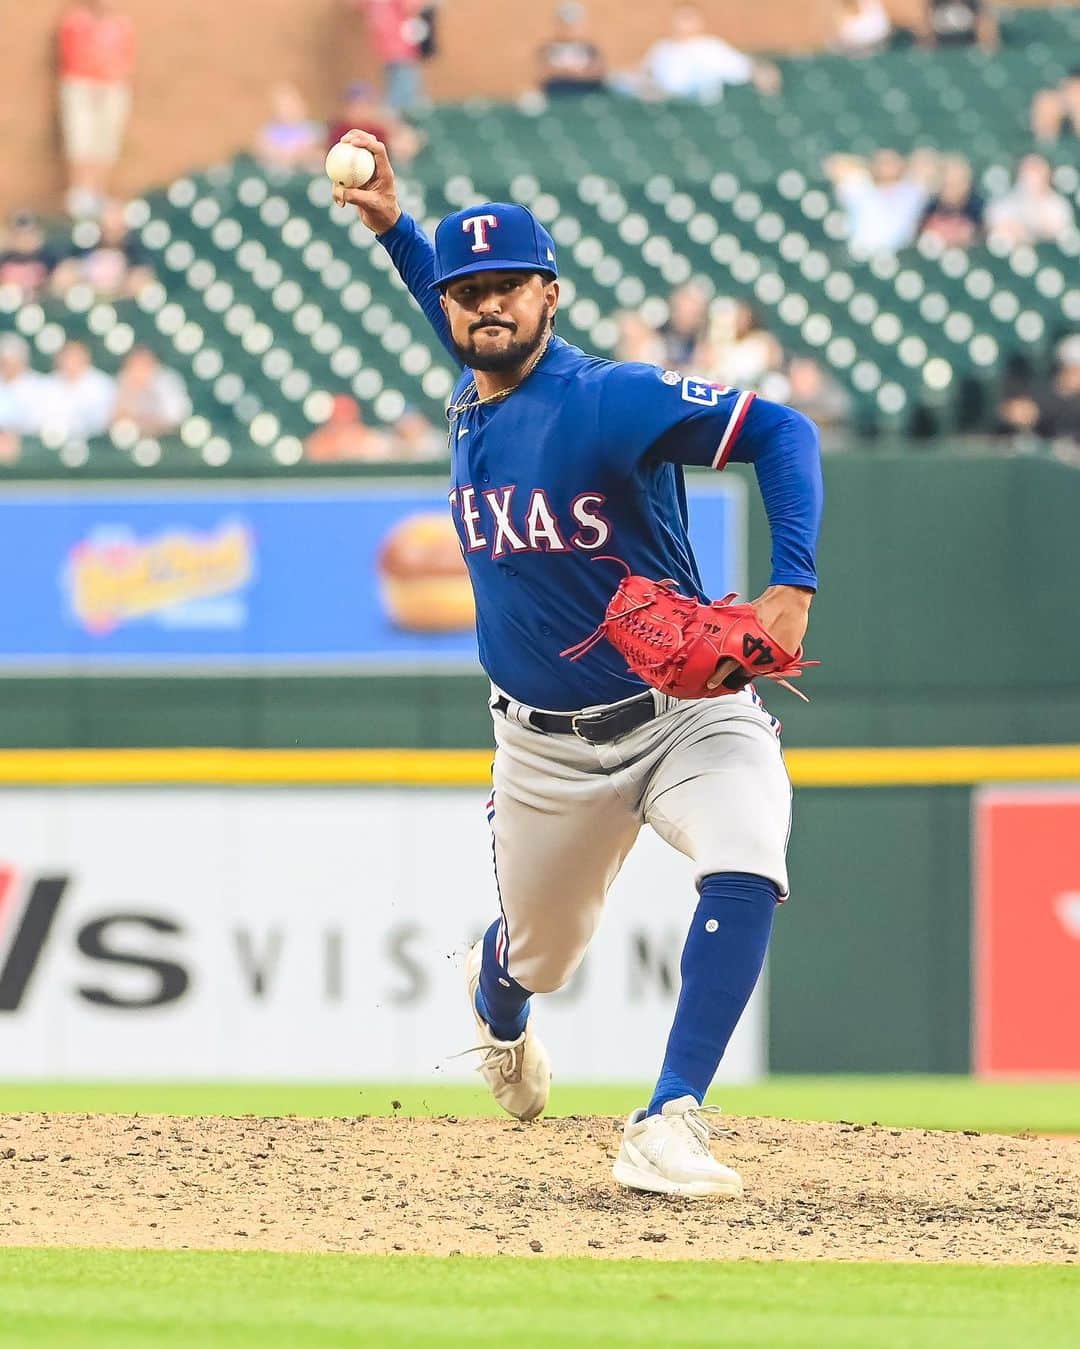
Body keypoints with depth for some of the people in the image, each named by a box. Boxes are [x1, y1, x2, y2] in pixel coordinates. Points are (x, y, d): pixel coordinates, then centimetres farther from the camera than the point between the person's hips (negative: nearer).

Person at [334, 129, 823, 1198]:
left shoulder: (608, 399, -20)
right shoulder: (472, 403, 2)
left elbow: (779, 432, -25)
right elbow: (478, 335, 27)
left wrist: (791, 589, -35)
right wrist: (393, 230, 16)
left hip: (684, 711, -5)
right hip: (547, 745, 6)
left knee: (745, 869, -33)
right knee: (536, 956, 17)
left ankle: (666, 1128, -32)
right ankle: (495, 1009, 56)